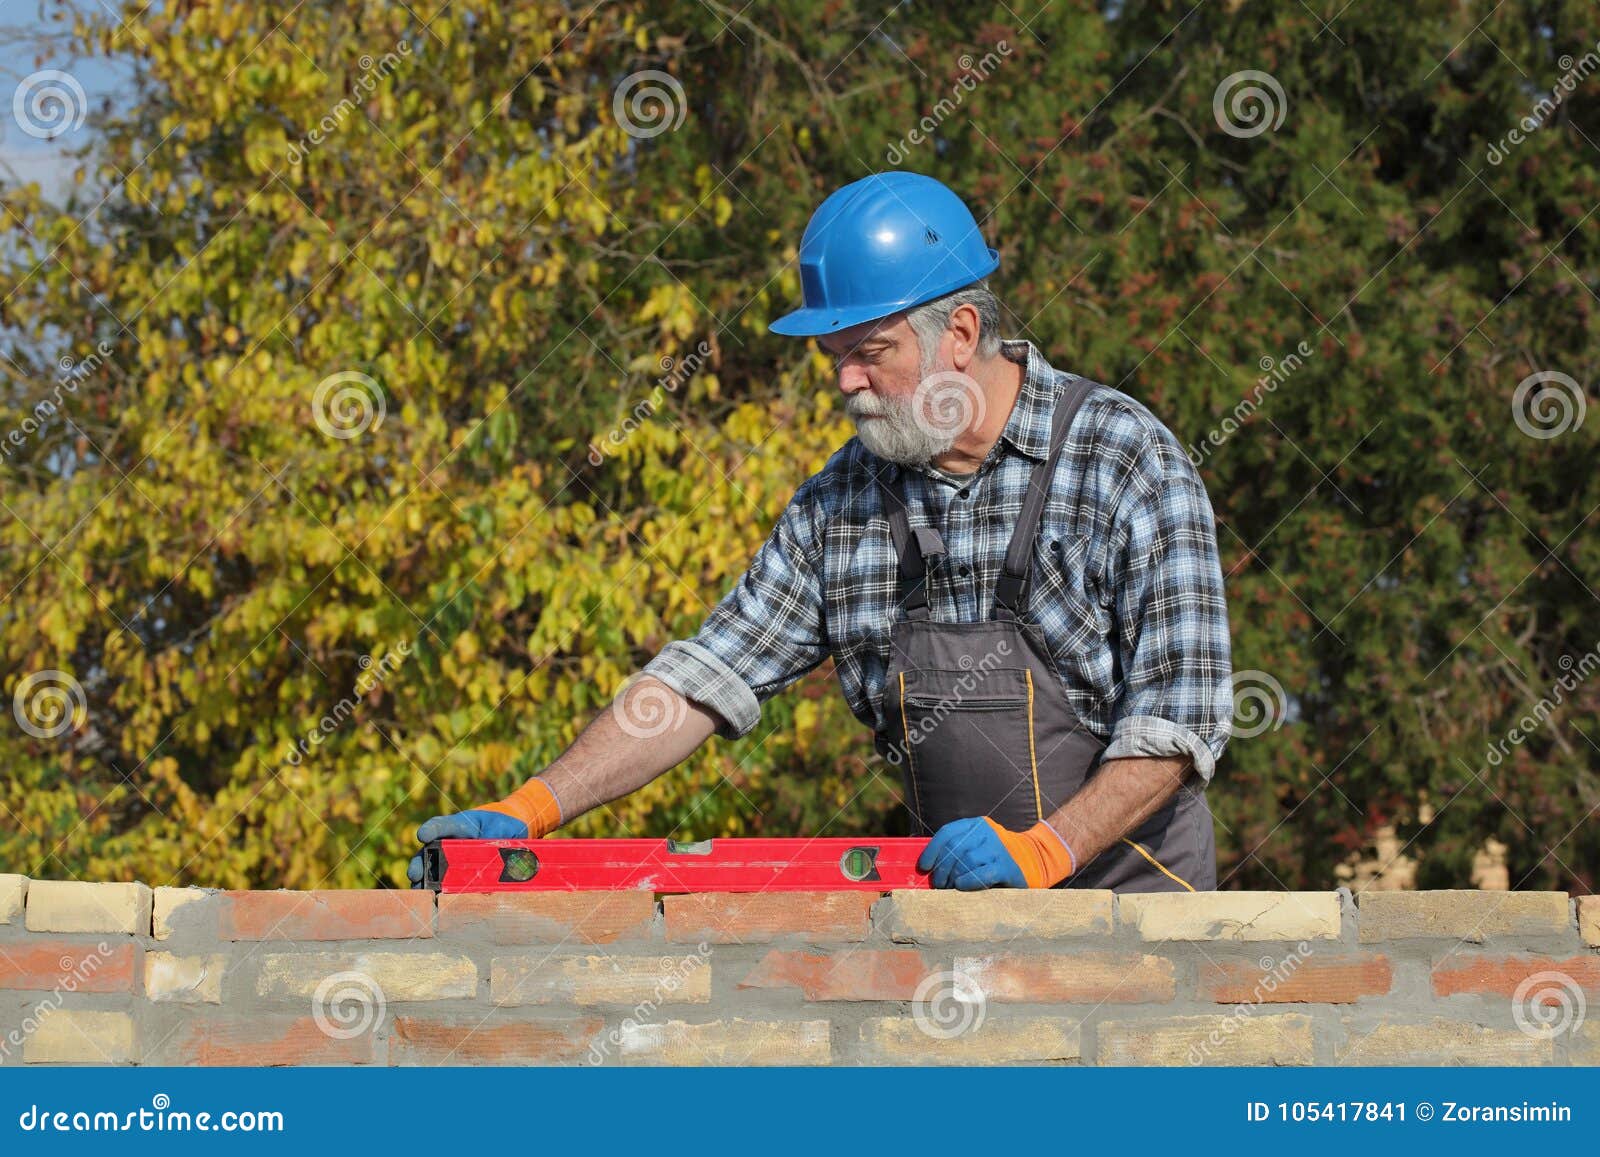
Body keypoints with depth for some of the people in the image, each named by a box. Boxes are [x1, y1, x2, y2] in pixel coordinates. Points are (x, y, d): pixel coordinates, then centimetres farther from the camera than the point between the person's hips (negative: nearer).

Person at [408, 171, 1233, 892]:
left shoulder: (1127, 463, -8)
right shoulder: (841, 501, 7)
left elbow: (1179, 715, -12)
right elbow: (709, 674, 7)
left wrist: (1047, 848, -24)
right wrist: (532, 809, -3)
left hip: (1129, 901, -4)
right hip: (954, 905, 4)